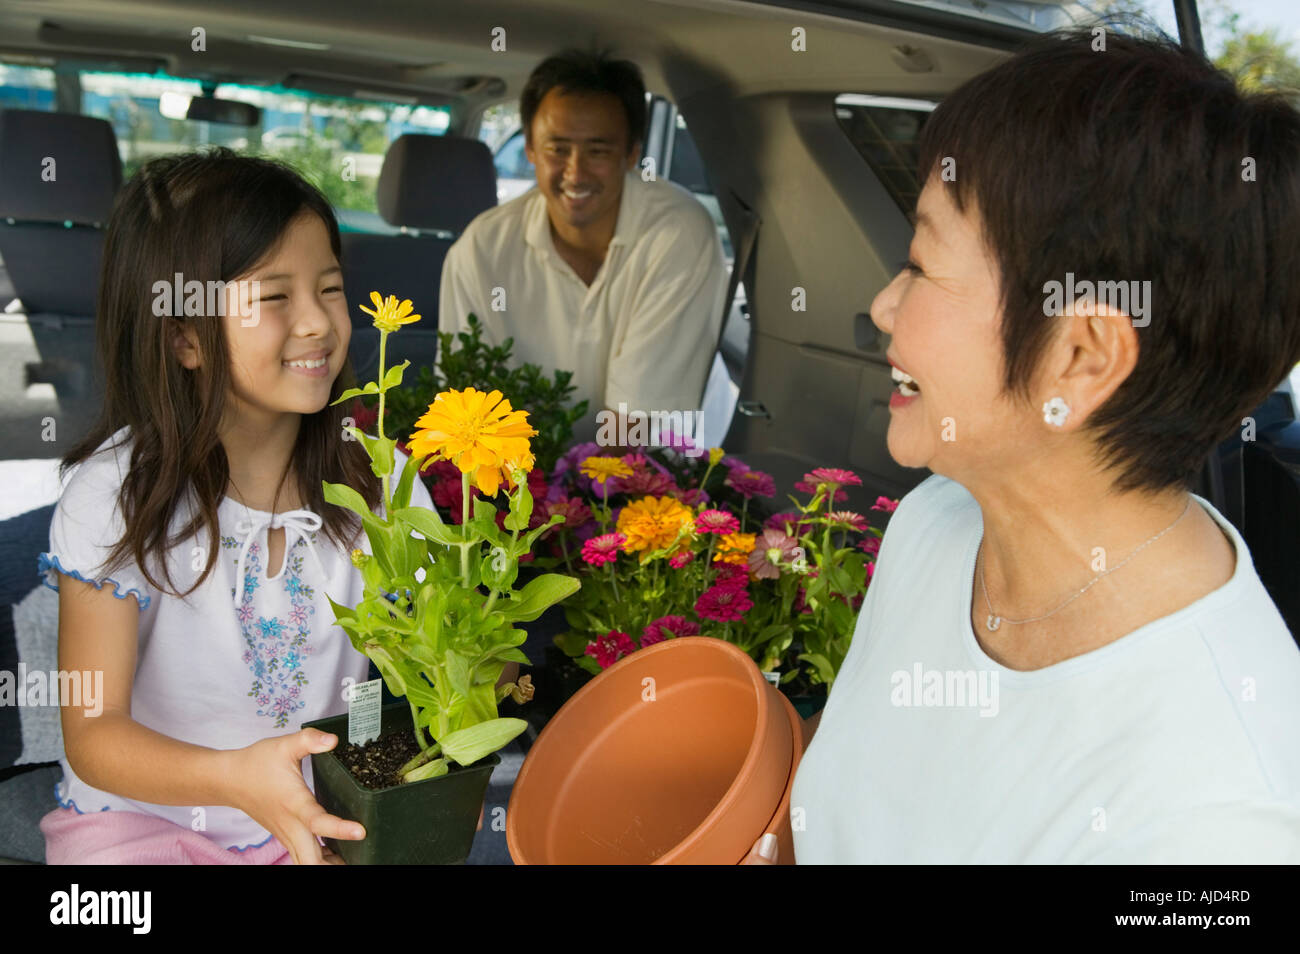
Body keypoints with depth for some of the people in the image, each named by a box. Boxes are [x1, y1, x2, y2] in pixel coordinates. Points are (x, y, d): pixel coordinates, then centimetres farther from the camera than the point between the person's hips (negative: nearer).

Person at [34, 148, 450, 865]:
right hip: (144, 810, -2)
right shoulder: (115, 494, -15)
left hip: (328, 808, 3)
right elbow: (93, 732, -16)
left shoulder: (375, 479, -5)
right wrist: (233, 777, -34)